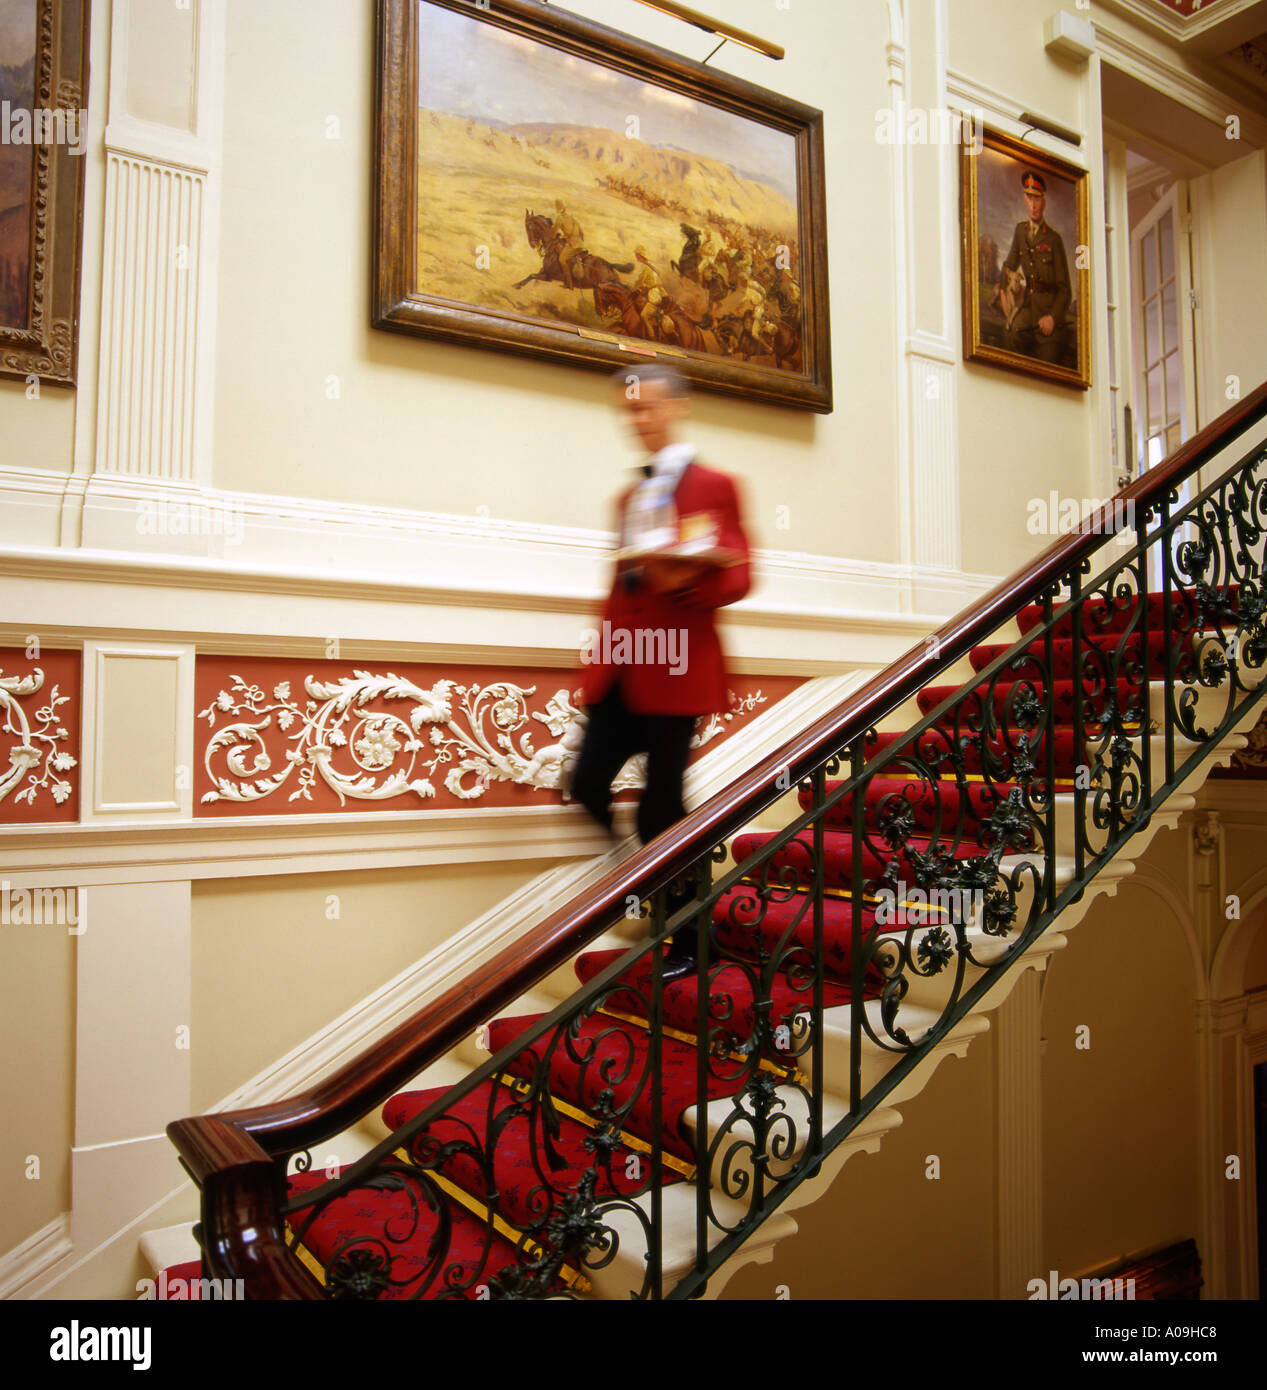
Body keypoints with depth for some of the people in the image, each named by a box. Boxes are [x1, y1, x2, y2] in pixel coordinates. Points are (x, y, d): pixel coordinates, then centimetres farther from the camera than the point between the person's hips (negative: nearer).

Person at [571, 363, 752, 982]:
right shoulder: (627, 496, 22)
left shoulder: (713, 485, 1)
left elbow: (739, 578, -6)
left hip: (675, 670, -6)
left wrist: (685, 579, -25)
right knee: (588, 783, -1)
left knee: (661, 804, -4)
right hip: (619, 669, 7)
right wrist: (605, 652, 15)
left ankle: (684, 942, 13)